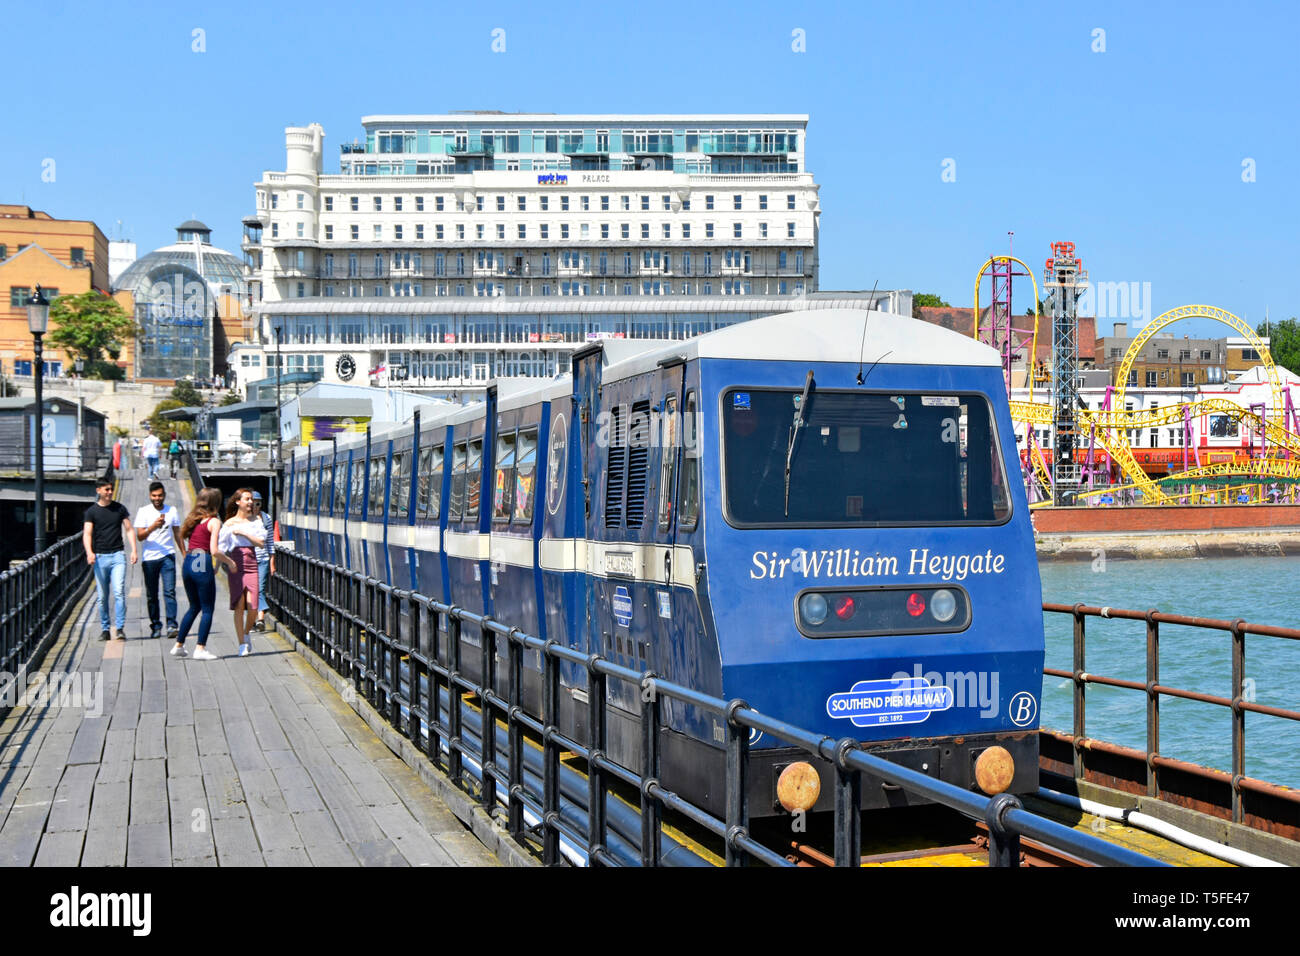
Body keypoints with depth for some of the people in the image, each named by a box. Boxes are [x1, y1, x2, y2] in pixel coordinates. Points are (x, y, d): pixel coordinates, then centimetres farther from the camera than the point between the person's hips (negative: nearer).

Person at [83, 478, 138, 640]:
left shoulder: (120, 508, 9)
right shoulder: (92, 511, 4)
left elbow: (129, 530, 11)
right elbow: (87, 534, -6)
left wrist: (134, 550, -2)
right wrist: (89, 552, -23)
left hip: (118, 555, 0)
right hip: (100, 557, 0)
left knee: (119, 592, -12)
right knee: (102, 597, 4)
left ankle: (120, 628, -12)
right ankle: (105, 629, 14)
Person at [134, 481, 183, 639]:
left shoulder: (172, 511, 9)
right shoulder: (143, 512, 2)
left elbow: (177, 533, 17)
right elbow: (140, 536, -6)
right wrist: (153, 526, -23)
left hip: (168, 556, 0)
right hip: (149, 557, 0)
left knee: (169, 591, -11)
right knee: (152, 595, 4)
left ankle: (171, 625, -14)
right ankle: (155, 626, 13)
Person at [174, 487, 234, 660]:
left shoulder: (192, 519, 12)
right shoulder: (214, 521, -8)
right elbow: (214, 551, -15)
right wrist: (229, 562, 0)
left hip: (188, 564, 7)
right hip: (203, 565, -7)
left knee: (194, 607, 21)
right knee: (207, 609, 3)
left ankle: (178, 645, 22)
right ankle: (200, 649, -1)